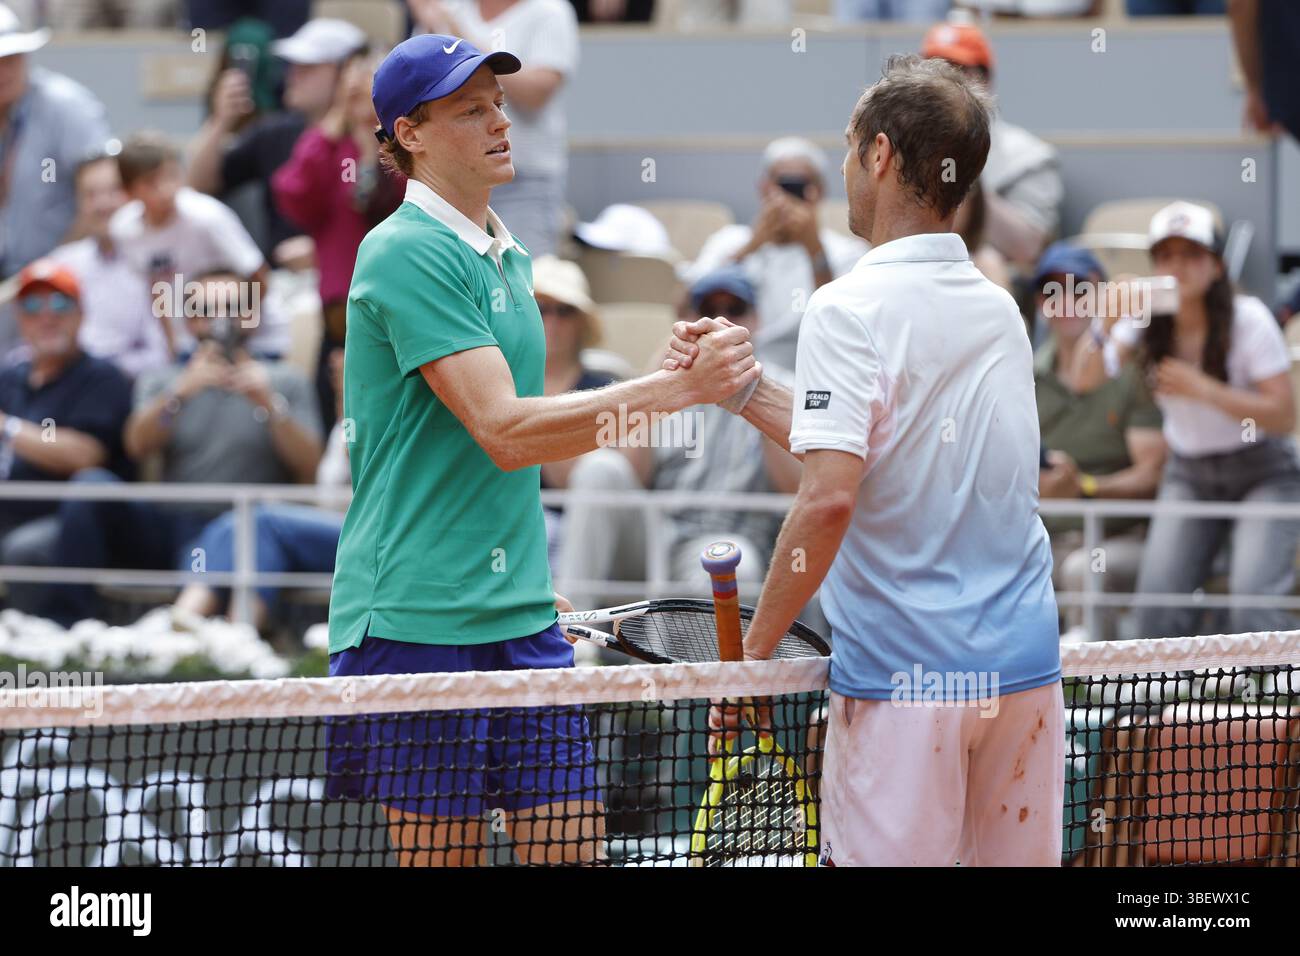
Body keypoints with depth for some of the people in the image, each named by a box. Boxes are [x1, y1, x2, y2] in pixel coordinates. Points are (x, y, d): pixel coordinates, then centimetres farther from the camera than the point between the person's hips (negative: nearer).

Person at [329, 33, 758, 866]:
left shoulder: (507, 257, 16)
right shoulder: (408, 252, -13)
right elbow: (504, 431, -21)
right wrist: (672, 390, -25)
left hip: (520, 615, 8)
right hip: (419, 623, -8)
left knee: (574, 846, 2)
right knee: (442, 855, -3)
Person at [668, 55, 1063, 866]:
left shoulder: (852, 308, -11)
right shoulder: (999, 310, 11)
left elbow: (830, 498, -20)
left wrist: (754, 650, -12)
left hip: (902, 678, -6)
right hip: (1025, 668, 6)